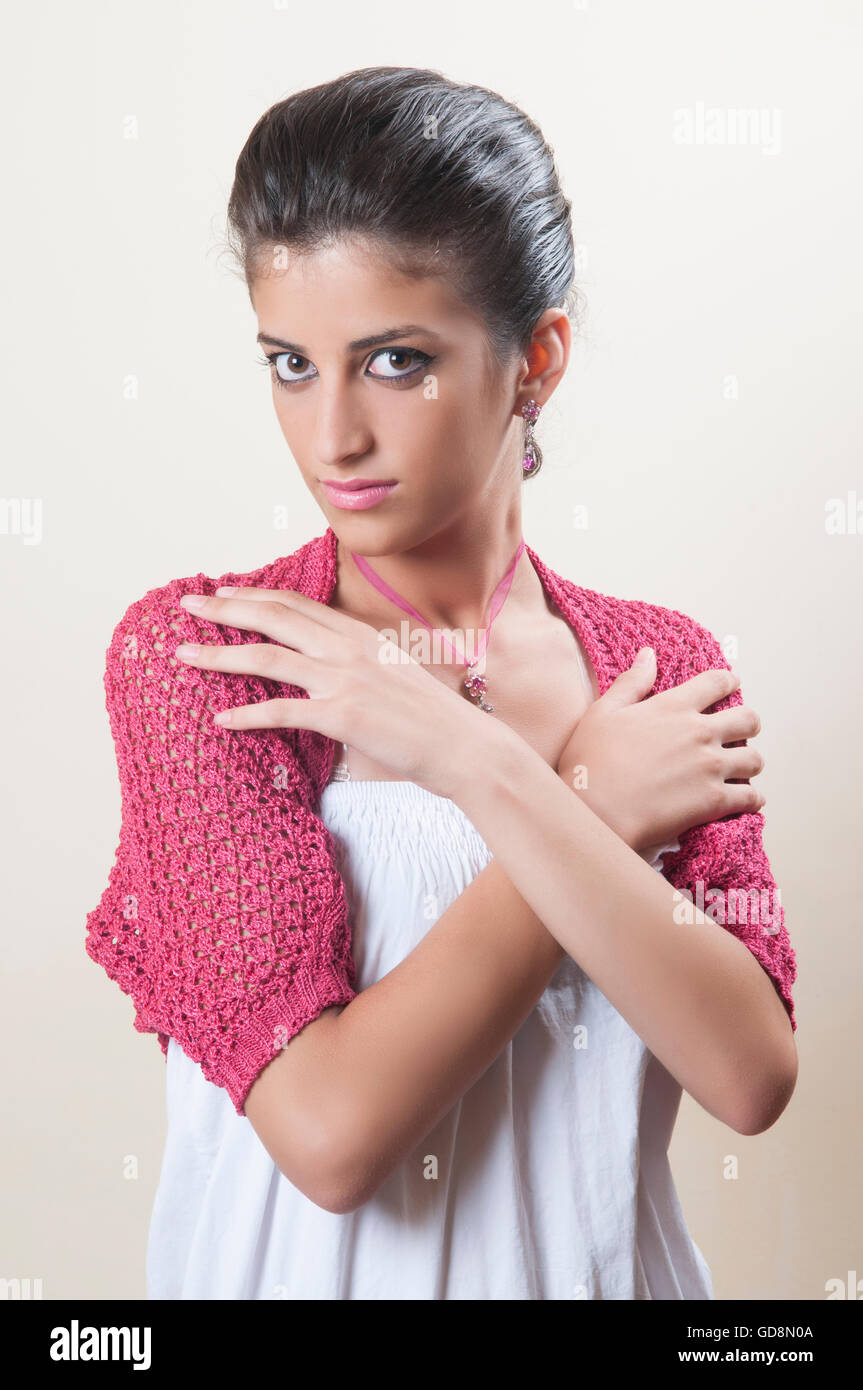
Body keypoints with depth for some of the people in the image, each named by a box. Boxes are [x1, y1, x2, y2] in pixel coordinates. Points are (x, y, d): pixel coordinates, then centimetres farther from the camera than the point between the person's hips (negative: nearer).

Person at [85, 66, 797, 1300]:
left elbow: (752, 1078, -18)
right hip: (290, 1261, -2)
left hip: (596, 1262, 3)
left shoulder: (663, 667, -7)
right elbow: (328, 1128, -24)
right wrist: (601, 807, -18)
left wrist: (479, 761, -24)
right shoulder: (190, 652, -16)